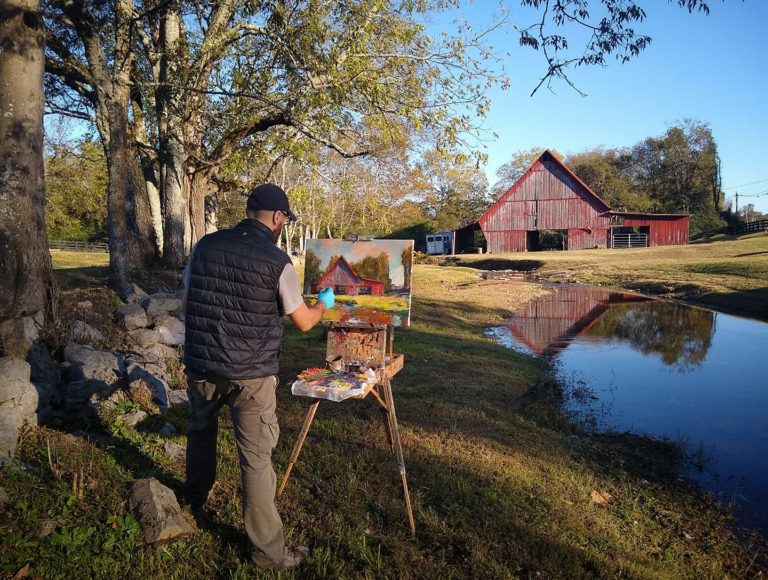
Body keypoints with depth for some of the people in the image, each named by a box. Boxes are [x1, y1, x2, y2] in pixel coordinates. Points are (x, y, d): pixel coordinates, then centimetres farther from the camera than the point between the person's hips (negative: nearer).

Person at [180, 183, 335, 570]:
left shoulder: (206, 246, 0)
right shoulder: (277, 261, -12)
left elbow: (185, 305, 10)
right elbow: (304, 322, -2)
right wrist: (324, 303, 20)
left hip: (201, 365, 5)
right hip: (251, 374, -4)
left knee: (201, 429, 30)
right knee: (256, 459, 4)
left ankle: (195, 498, 53)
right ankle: (268, 549, 16)